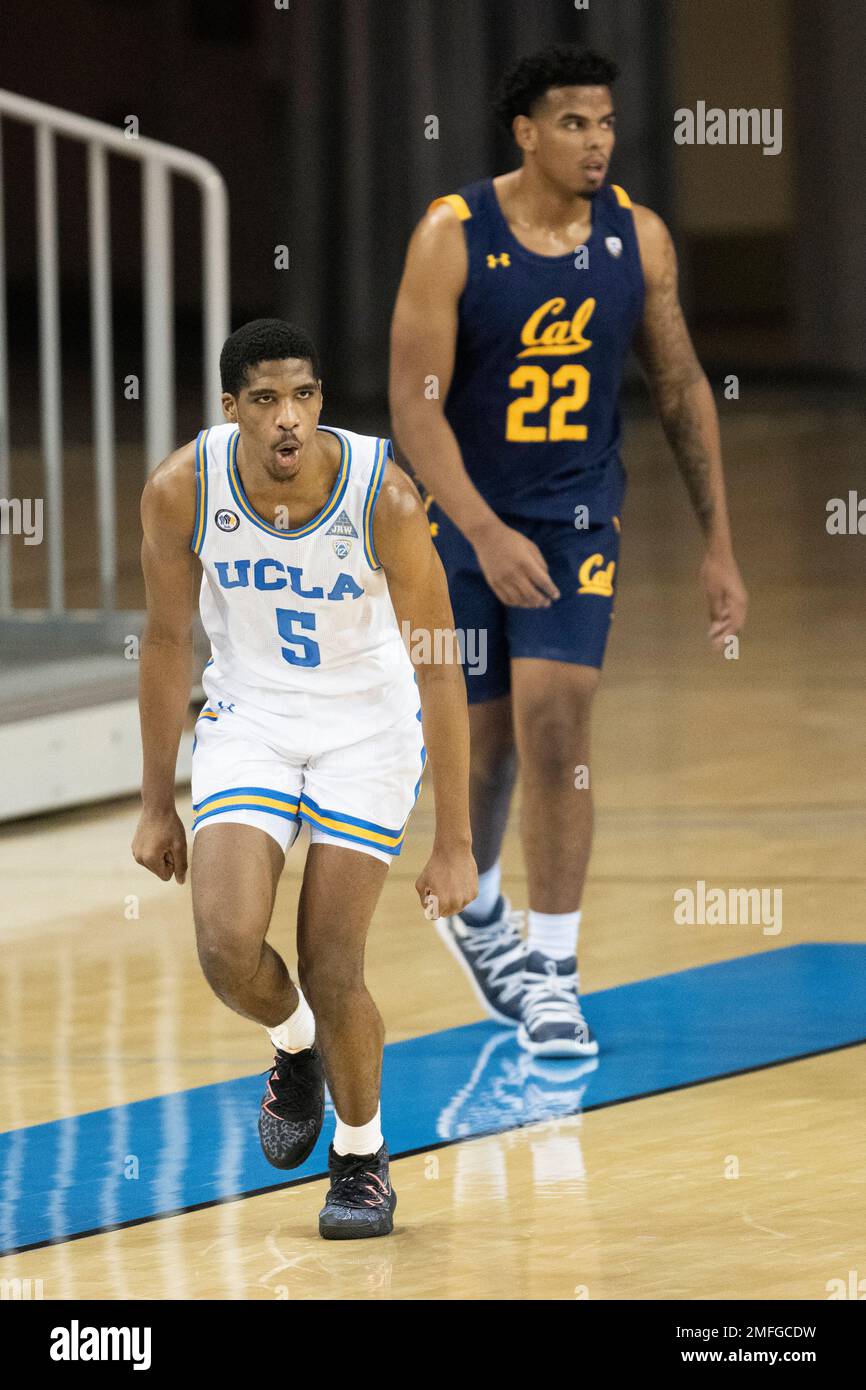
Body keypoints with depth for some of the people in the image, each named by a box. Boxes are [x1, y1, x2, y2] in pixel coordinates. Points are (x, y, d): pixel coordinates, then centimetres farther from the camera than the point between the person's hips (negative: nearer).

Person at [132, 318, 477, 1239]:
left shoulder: (381, 494, -26)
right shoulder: (183, 490, -19)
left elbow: (440, 668, -19)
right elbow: (167, 637, -3)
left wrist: (455, 844, -20)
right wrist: (157, 803, 1)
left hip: (369, 722, -2)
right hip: (248, 714, 2)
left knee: (332, 968, -8)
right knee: (228, 947, -17)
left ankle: (362, 1156, 19)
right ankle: (295, 1048, 19)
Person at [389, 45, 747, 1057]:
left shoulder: (638, 239, -6)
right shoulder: (452, 238, -16)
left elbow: (681, 391, 4)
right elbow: (415, 407, -19)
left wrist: (718, 546, 2)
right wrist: (486, 535, -30)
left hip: (579, 515, 1)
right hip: (464, 517, -1)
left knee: (555, 724, -14)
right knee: (488, 738, 11)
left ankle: (552, 970, -8)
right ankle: (476, 909, 41)